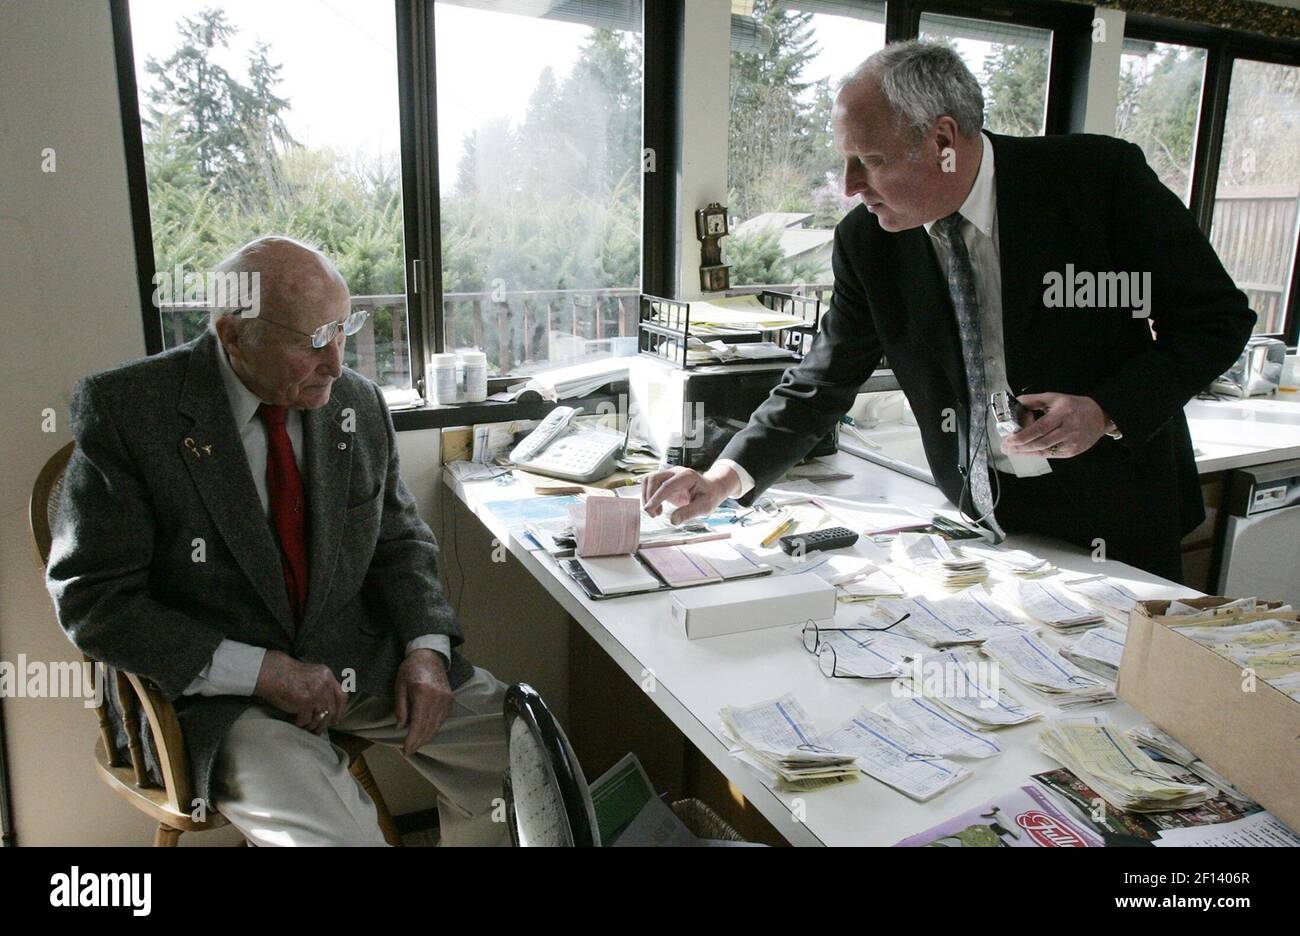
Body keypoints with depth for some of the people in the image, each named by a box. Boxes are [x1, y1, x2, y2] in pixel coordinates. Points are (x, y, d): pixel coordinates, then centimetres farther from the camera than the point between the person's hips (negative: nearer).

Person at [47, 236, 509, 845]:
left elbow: (400, 540, 10)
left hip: (362, 657, 5)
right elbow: (91, 600, -12)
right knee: (335, 835, -28)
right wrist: (264, 672, -20)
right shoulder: (125, 409, -12)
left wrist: (425, 647, -9)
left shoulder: (359, 403, 1)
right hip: (218, 689, -4)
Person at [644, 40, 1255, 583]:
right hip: (981, 524, 2)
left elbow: (1218, 314, -7)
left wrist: (1108, 411, -21)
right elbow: (820, 385, -3)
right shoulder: (867, 242, -7)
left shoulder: (1101, 178, -15)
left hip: (1118, 519, -1)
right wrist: (727, 476, -16)